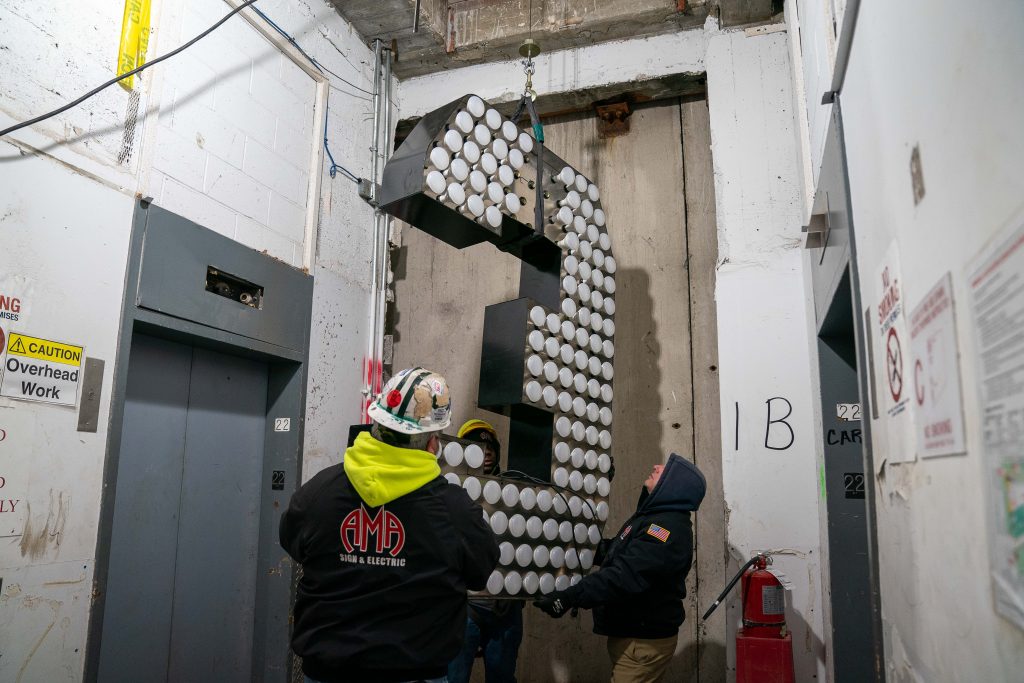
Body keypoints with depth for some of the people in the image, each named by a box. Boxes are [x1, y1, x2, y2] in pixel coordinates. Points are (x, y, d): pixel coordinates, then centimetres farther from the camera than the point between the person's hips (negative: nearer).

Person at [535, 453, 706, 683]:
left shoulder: (669, 528, -24)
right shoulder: (651, 517, 11)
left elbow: (624, 575, -31)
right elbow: (615, 552, 22)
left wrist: (570, 597, -33)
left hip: (643, 641, -10)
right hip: (629, 633, 10)